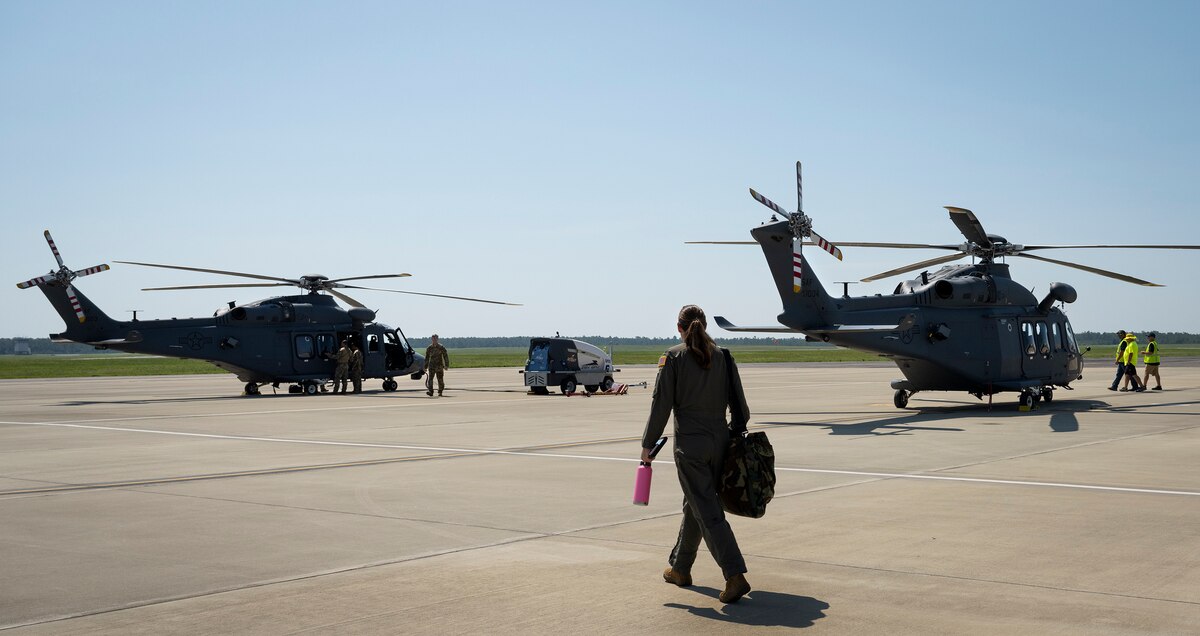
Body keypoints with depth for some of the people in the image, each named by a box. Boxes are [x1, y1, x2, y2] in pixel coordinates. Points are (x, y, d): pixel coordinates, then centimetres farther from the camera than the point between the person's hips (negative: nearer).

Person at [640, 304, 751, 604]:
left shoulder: (673, 357, -7)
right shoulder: (722, 356, 5)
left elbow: (662, 404, -8)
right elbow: (739, 402, 7)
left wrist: (648, 444, -1)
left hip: (689, 443, -5)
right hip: (720, 440, 5)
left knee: (708, 512, -5)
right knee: (695, 505, 19)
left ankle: (735, 576, -15)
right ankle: (680, 568, 33)